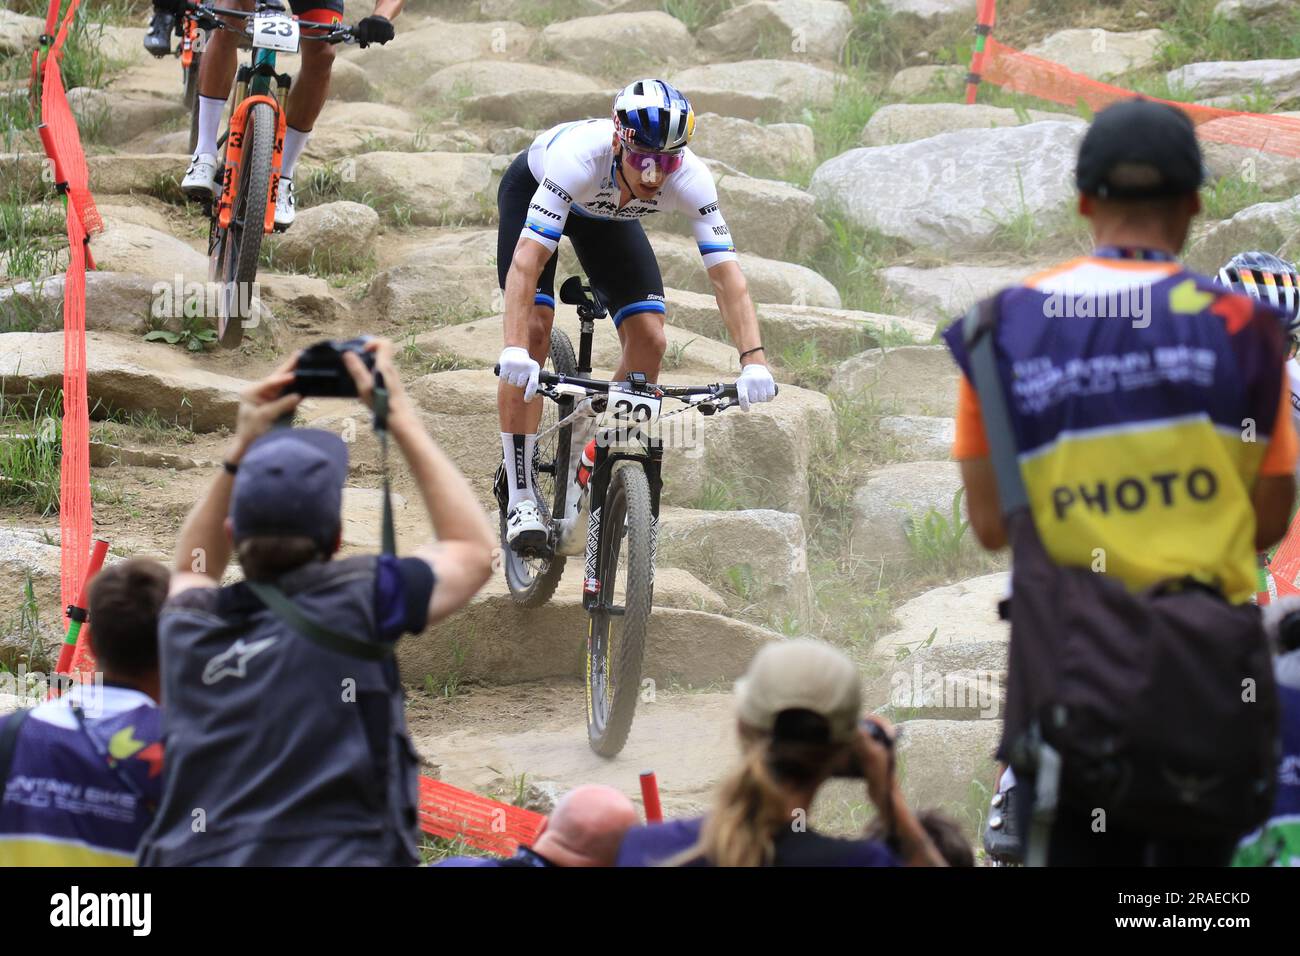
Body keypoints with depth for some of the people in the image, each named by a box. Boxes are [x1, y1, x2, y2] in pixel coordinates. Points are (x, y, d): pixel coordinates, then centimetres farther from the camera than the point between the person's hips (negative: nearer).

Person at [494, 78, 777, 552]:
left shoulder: (691, 178, -35)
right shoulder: (580, 156, -44)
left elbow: (726, 273, -36)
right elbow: (527, 260, -48)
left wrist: (753, 360, -49)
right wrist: (514, 351, -59)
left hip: (606, 215, 4)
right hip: (532, 190, -3)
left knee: (648, 339, -13)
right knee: (535, 331, -20)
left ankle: (586, 465, 6)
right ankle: (521, 499, -13)